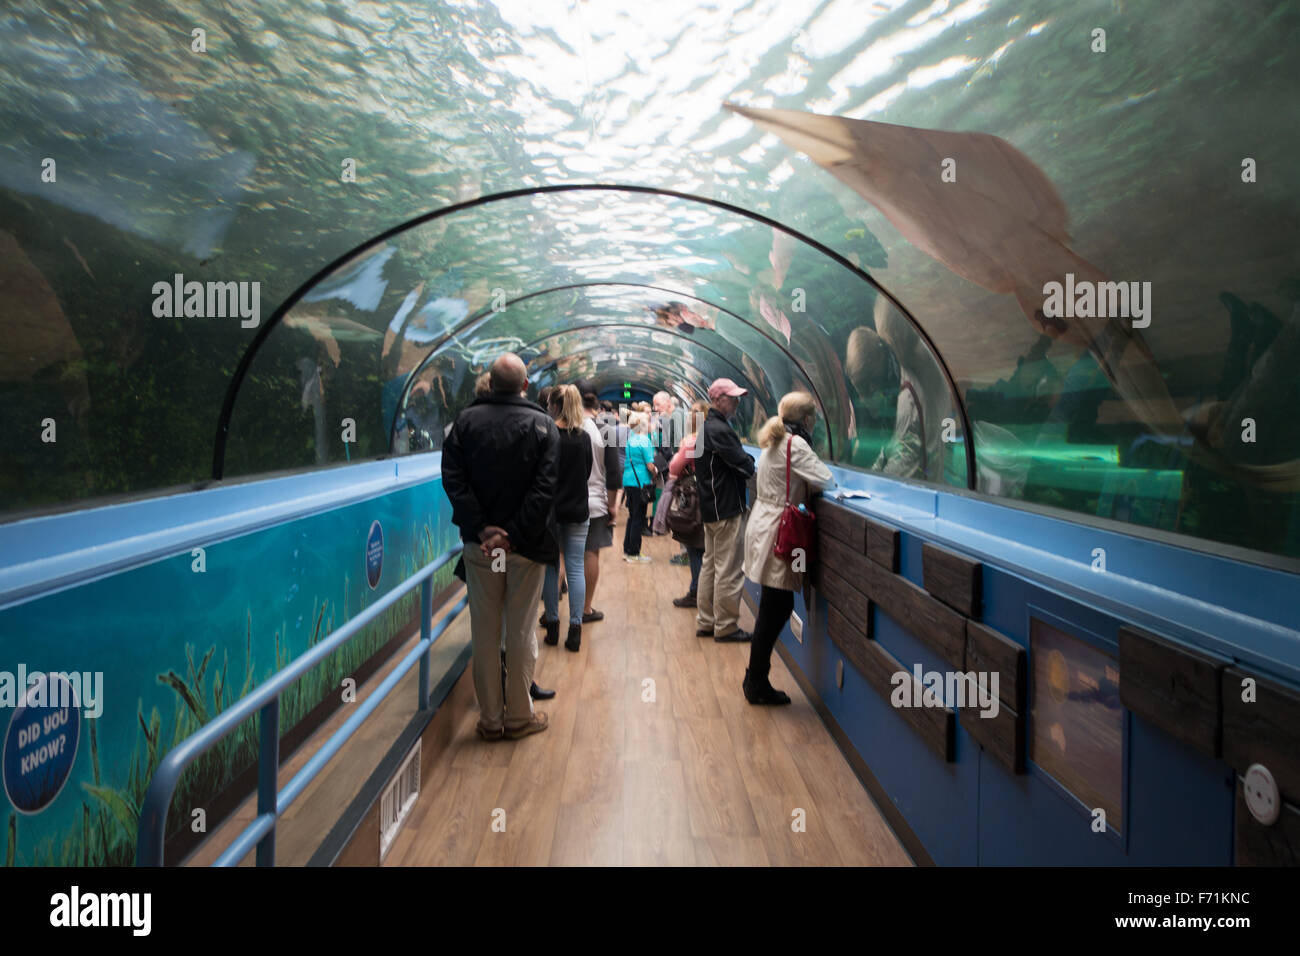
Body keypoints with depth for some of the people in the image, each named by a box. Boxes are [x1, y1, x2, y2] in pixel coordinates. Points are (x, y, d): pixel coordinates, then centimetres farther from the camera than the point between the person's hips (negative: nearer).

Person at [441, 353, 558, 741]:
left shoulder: (466, 420, -1)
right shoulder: (542, 425, -4)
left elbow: (452, 479, -9)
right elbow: (545, 488, -14)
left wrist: (480, 528, -10)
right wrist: (515, 535, -14)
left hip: (480, 545, 1)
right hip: (527, 546, -1)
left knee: (484, 632, 9)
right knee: (521, 631, 8)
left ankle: (490, 718, 18)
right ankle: (519, 717, 18)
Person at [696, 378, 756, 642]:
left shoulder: (706, 427, 14)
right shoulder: (719, 430, -20)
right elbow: (744, 464, -20)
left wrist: (746, 461, 3)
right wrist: (755, 465, -1)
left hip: (711, 508, 11)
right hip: (727, 509, -11)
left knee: (710, 565, 16)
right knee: (728, 570, -2)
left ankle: (705, 622, 24)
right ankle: (725, 626, 6)